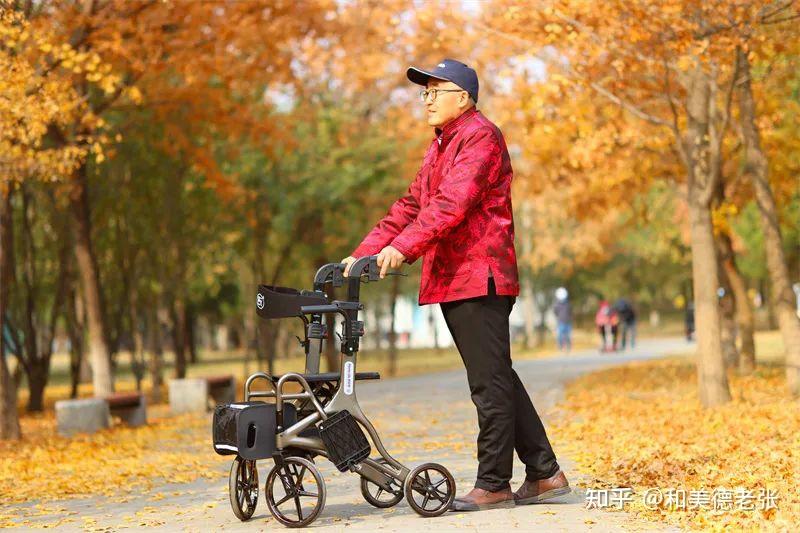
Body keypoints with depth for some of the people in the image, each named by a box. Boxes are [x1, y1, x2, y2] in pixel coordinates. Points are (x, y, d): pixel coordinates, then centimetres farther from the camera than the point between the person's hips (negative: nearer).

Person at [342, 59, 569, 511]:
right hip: (451, 279, 10)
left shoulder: (480, 136, -8)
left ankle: (494, 485, -1)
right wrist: (365, 252, 9)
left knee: (490, 383, -5)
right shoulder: (441, 146, 24)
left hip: (480, 277, -10)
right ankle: (545, 474, 17)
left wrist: (402, 247, -30)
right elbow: (412, 205, 19)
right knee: (498, 380, 12)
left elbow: (452, 203, -21)